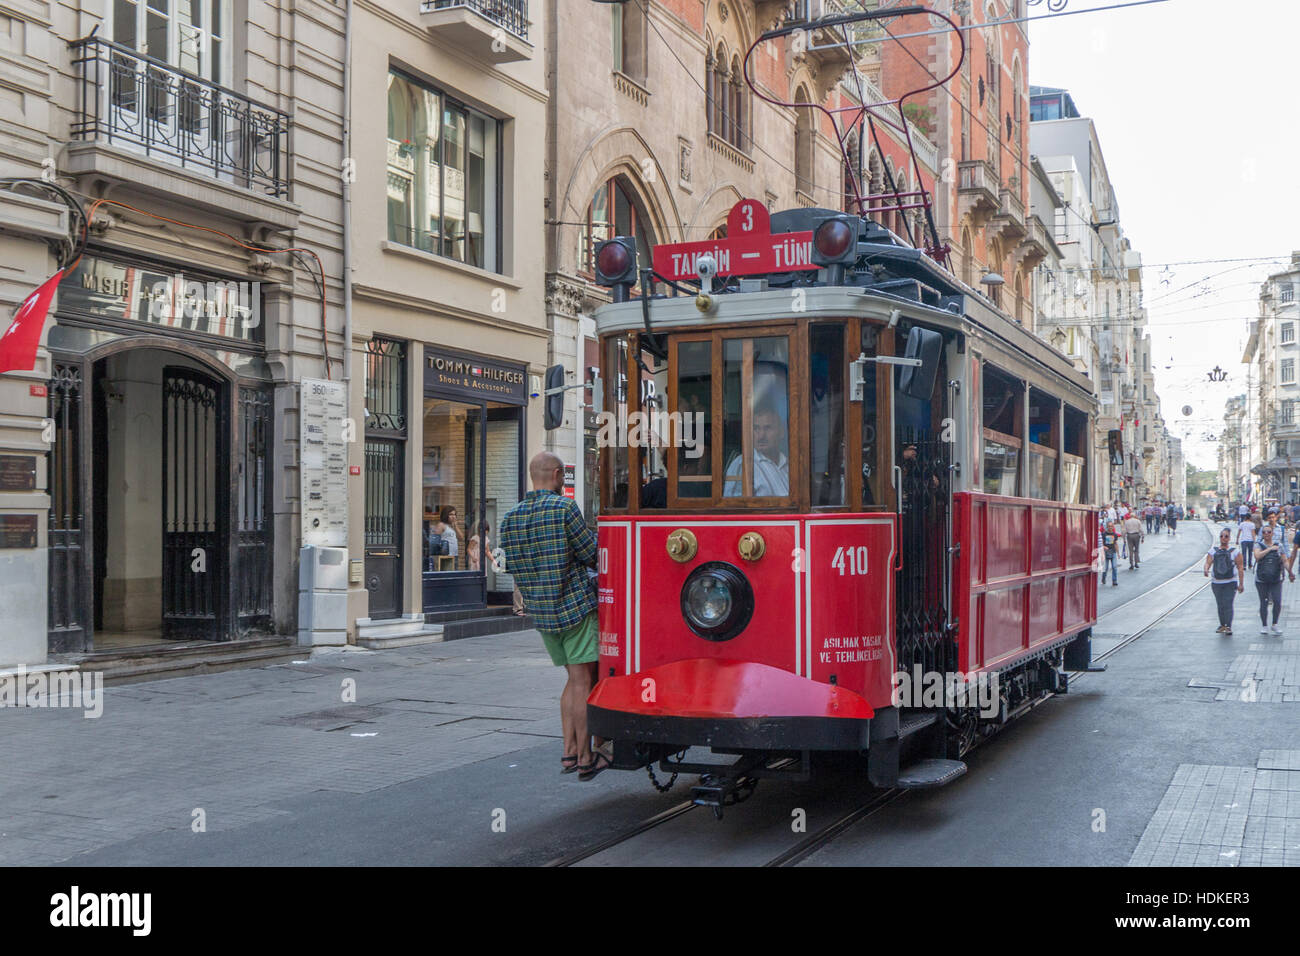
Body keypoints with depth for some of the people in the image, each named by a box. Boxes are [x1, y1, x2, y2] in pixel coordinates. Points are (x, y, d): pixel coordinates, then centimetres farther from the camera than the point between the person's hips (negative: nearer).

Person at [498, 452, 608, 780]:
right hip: (576, 605, -6)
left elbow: (514, 568, 11)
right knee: (584, 682, 0)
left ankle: (569, 752, 14)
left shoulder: (510, 518, 7)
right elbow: (592, 554, -9)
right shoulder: (564, 507, -12)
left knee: (575, 679, 16)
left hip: (540, 612, 7)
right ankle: (586, 759, 2)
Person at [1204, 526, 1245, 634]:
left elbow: (1240, 568, 1)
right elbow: (1208, 562, -3)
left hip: (1230, 582, -3)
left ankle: (1228, 626, -13)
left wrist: (1241, 584, -4)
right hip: (1216, 582, 3)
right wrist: (1206, 569, -27)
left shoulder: (1235, 551, 2)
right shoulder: (1213, 551, 8)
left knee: (1228, 604, -12)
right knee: (1220, 605, 9)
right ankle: (1222, 625, 22)